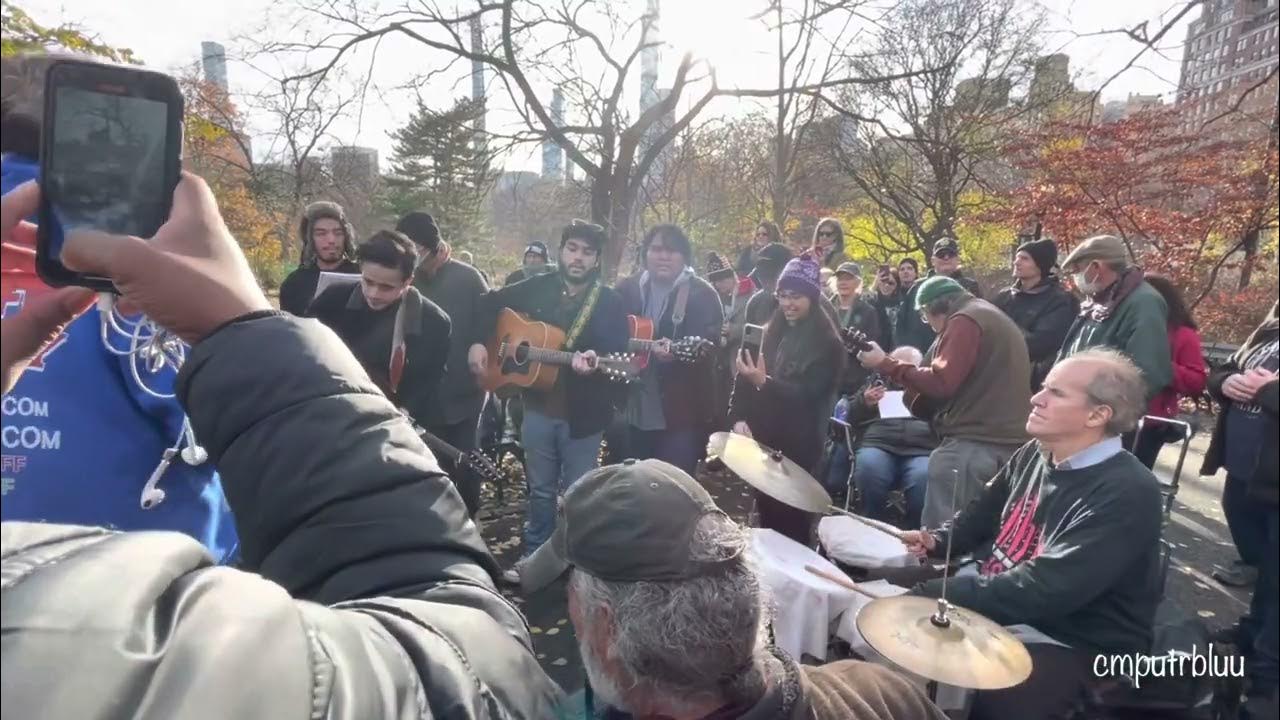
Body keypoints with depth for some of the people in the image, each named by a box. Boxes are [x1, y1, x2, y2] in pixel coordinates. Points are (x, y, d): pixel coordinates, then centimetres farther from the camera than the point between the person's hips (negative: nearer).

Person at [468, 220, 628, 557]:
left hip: (583, 413, -2)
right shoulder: (538, 287, 3)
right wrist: (478, 342, 0)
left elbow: (620, 353, -13)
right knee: (540, 488, 18)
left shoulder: (610, 302, -5)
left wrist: (596, 359, -34)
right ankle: (535, 555, 36)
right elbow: (491, 303, 13)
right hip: (539, 406, 3)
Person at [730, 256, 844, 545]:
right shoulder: (770, 334, 9)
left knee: (791, 521, 2)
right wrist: (739, 418, -8)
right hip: (761, 440, 5)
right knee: (766, 515, 14)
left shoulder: (826, 344, -7)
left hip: (798, 446, -5)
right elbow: (743, 380, 7)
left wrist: (764, 382, -28)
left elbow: (808, 394, -14)